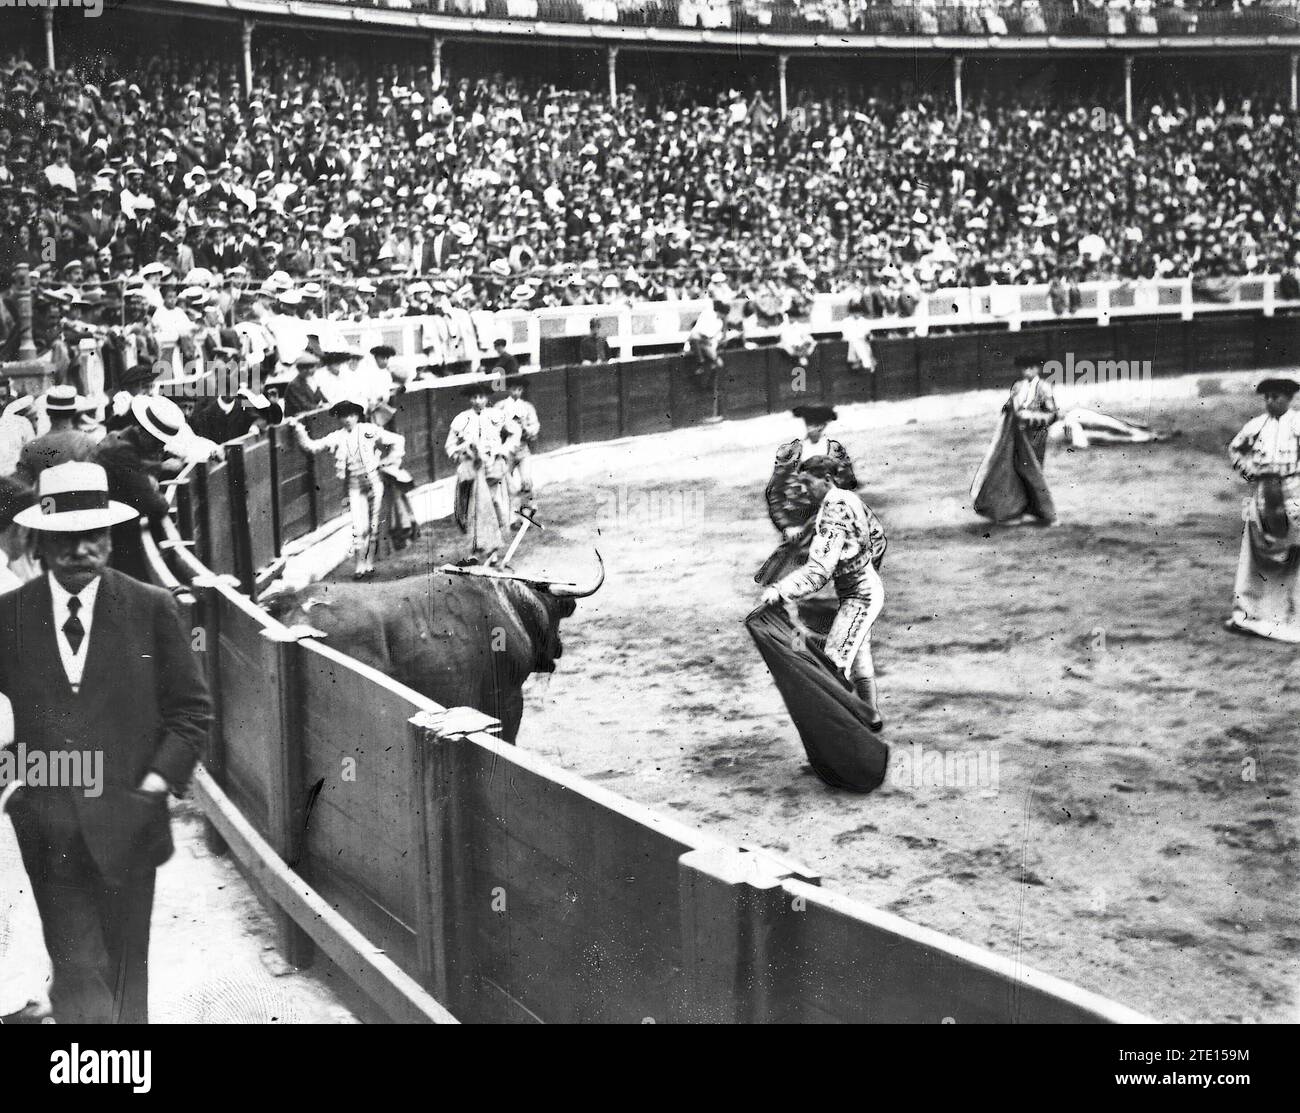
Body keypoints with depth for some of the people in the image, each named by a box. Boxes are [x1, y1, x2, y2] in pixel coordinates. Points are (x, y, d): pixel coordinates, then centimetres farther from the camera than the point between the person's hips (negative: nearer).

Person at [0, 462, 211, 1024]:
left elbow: (191, 708, 2)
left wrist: (158, 782, -7)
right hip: (47, 831, 0)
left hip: (128, 825, 0)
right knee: (76, 971, -3)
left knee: (125, 972, 13)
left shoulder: (152, 609, -1)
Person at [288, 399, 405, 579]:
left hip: (373, 480, 0)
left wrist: (388, 461, -1)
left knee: (373, 524, 5)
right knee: (360, 527, -8)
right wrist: (298, 429, -8)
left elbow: (398, 440, 3)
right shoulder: (337, 437, 3)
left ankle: (370, 562, 18)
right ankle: (360, 566, 0)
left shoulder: (369, 431, -1)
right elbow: (310, 446, 1)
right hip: (354, 485, 0)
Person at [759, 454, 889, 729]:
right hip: (868, 586, 10)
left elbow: (819, 571, -33)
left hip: (859, 595, -10)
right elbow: (878, 536, 19)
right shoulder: (850, 499, 3)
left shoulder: (833, 514, -25)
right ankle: (872, 717, 31)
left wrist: (780, 590, -38)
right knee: (858, 657, 19)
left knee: (835, 659, -12)